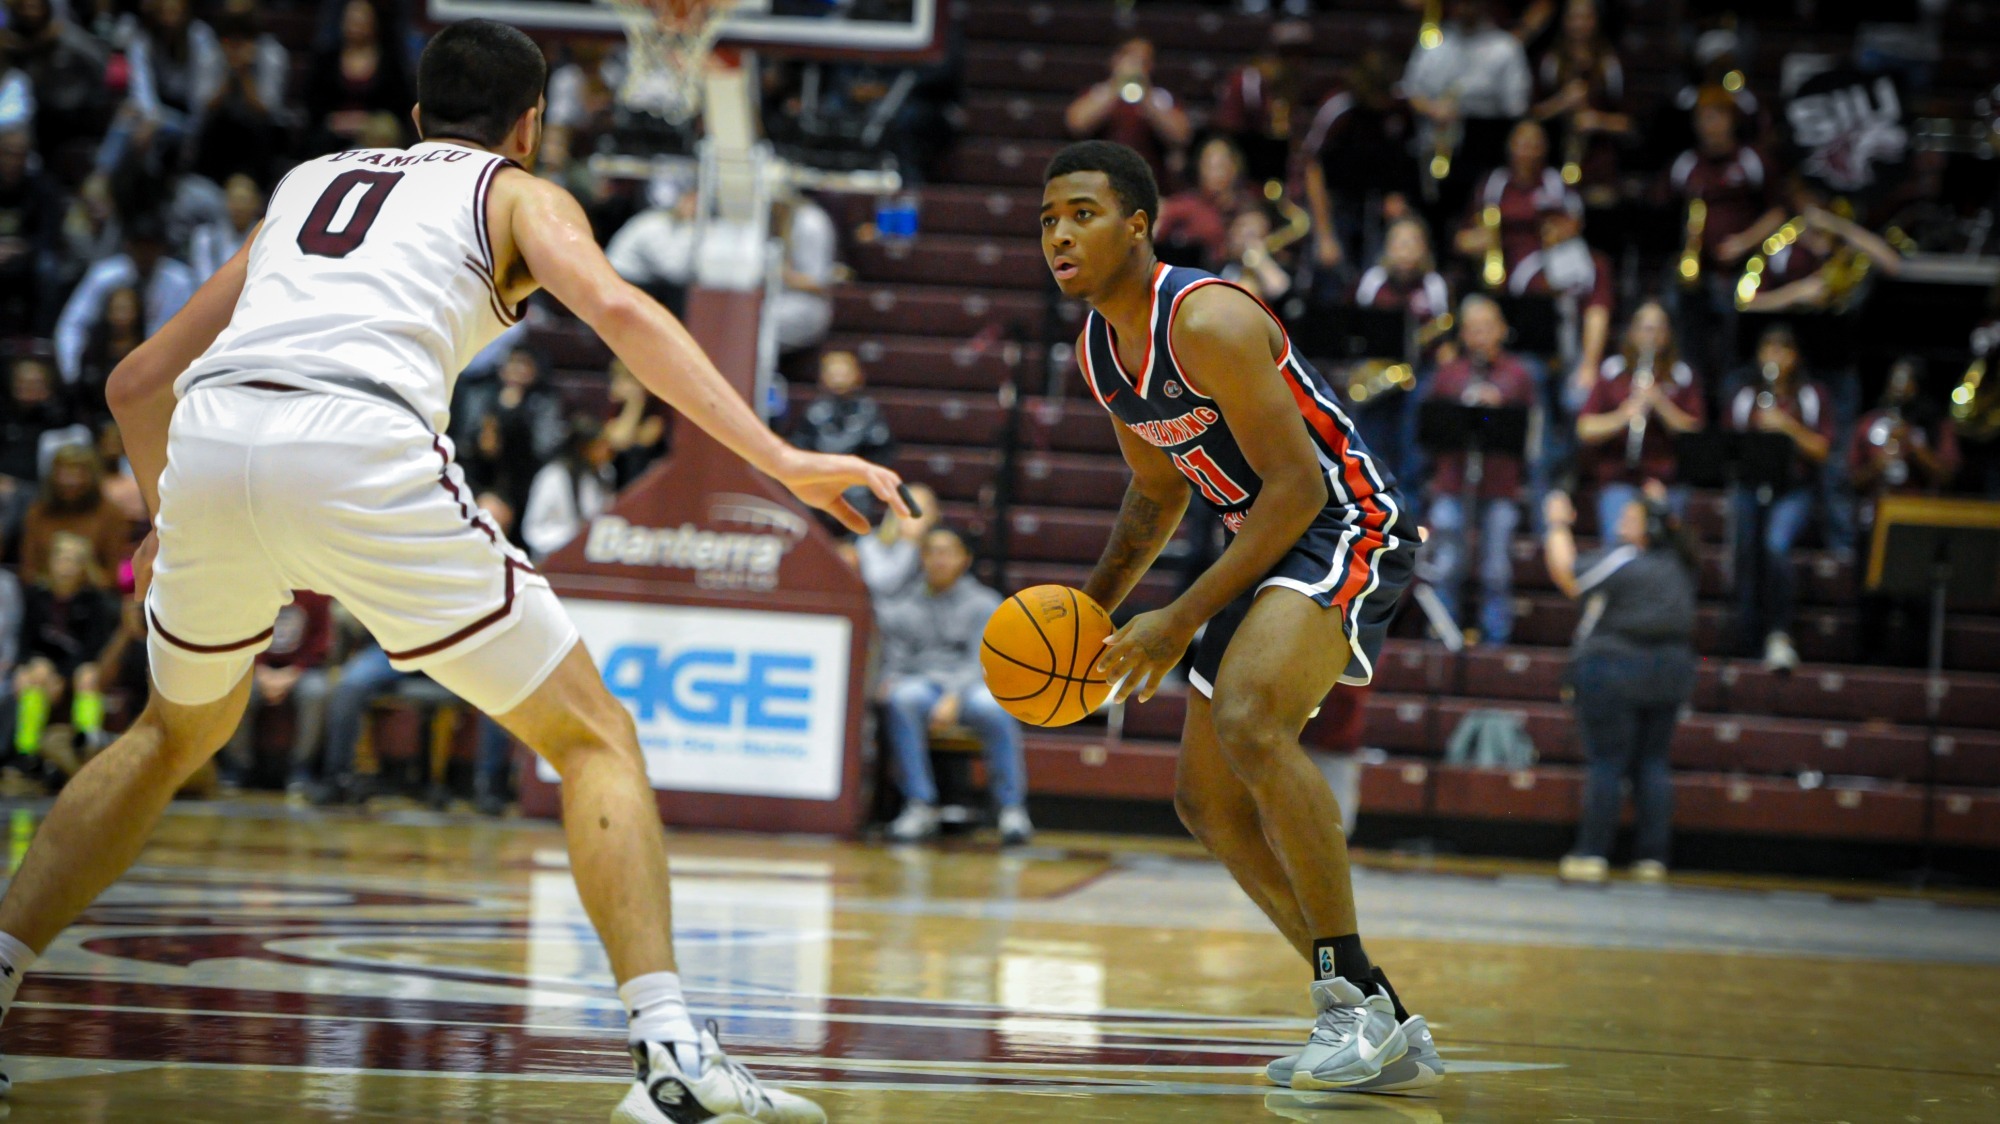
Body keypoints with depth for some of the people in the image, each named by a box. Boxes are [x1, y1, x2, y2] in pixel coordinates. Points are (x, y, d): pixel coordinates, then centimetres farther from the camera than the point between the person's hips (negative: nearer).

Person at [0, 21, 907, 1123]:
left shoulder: (308, 180, 35)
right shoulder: (521, 193, 22)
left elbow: (138, 381, 38)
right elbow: (615, 308, -2)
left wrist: (175, 520, 54)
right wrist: (778, 459, -8)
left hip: (209, 437, 5)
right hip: (360, 450, -5)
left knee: (178, 734, 32)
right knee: (594, 737, 5)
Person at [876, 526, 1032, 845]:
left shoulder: (984, 604, 9)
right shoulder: (904, 605, 18)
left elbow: (983, 661, -4)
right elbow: (894, 657, 13)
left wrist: (953, 698, -22)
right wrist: (889, 681, -13)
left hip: (969, 687, -1)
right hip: (920, 684, 1)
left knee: (993, 706, -38)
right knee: (902, 698, -37)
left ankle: (1012, 808, -27)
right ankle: (919, 805, -34)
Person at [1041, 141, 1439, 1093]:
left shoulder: (1207, 321, -23)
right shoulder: (1097, 349, 6)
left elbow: (1298, 485, -24)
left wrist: (1182, 621, -24)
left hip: (1346, 526, -10)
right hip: (1267, 545, 10)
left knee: (1249, 720, -33)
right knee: (1207, 798, 8)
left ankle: (1352, 997, -26)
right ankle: (1383, 1031, 14)